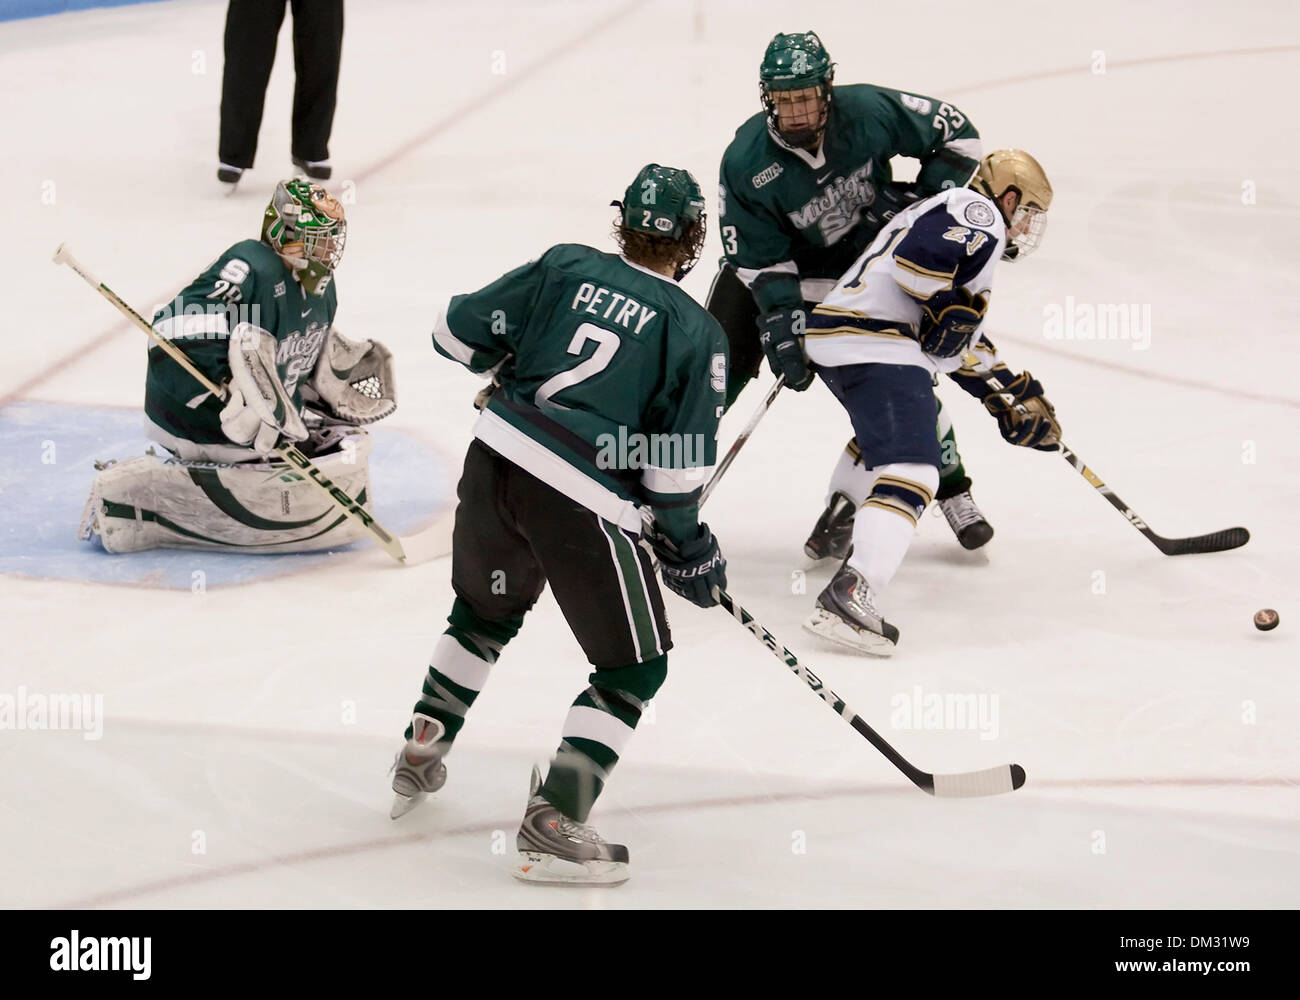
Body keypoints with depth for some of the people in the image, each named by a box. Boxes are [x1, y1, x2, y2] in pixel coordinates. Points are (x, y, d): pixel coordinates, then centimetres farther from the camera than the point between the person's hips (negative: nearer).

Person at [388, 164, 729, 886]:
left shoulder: (566, 267, 8)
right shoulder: (697, 333, -1)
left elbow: (459, 333, 11)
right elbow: (675, 473, -4)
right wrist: (689, 549, 12)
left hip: (495, 462, 5)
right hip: (584, 503, -5)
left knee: (485, 611, 32)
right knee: (634, 668, 8)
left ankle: (420, 754, 38)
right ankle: (551, 823, 0)